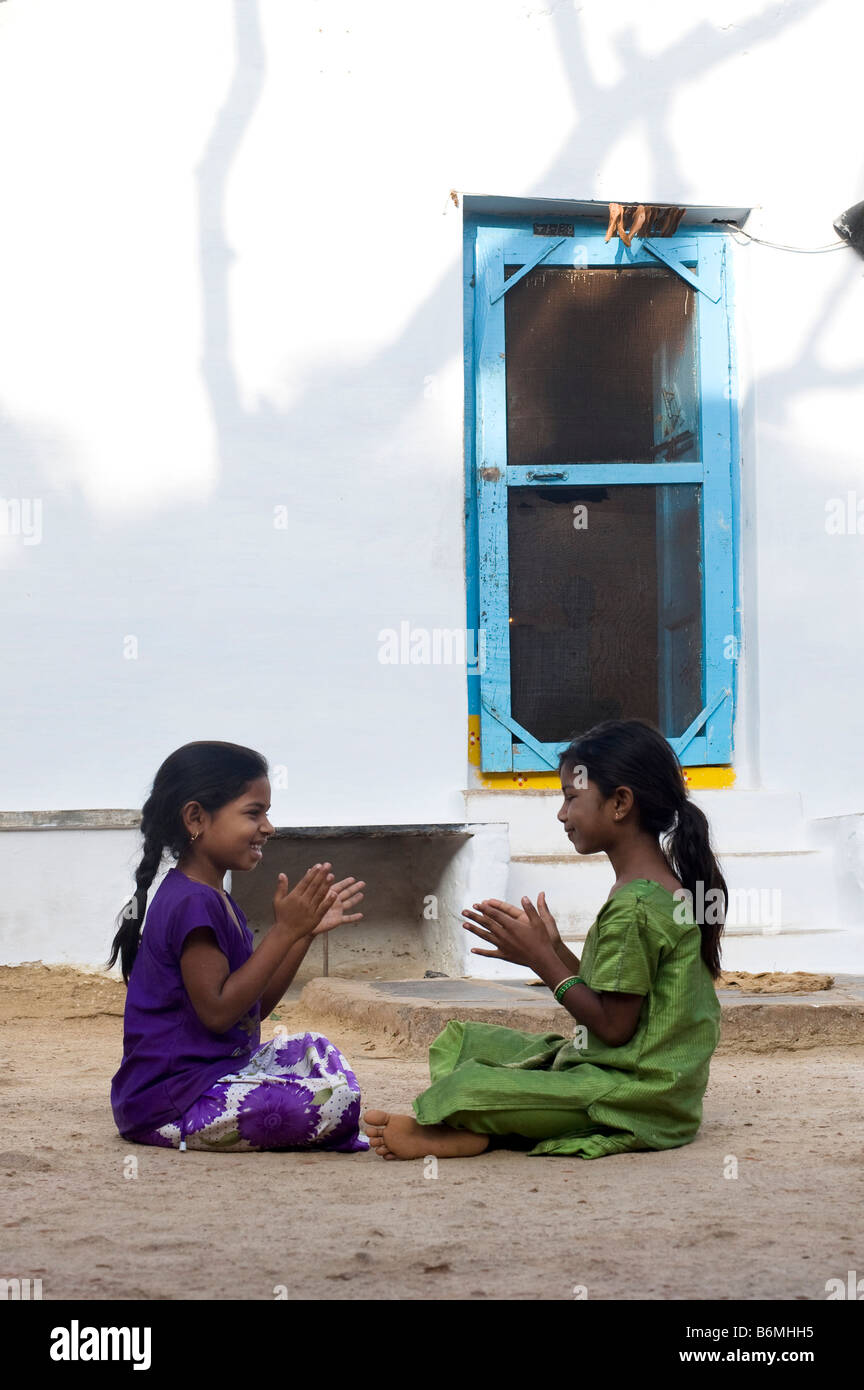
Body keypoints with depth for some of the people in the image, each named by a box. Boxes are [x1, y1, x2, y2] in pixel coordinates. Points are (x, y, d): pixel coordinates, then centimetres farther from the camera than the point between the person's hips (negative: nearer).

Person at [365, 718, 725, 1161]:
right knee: (458, 1040, 11)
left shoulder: (633, 907, -19)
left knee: (469, 1087, -29)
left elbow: (614, 1025, -20)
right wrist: (552, 950, 6)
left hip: (633, 1096, -11)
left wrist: (543, 959, -13)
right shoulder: (663, 885, 13)